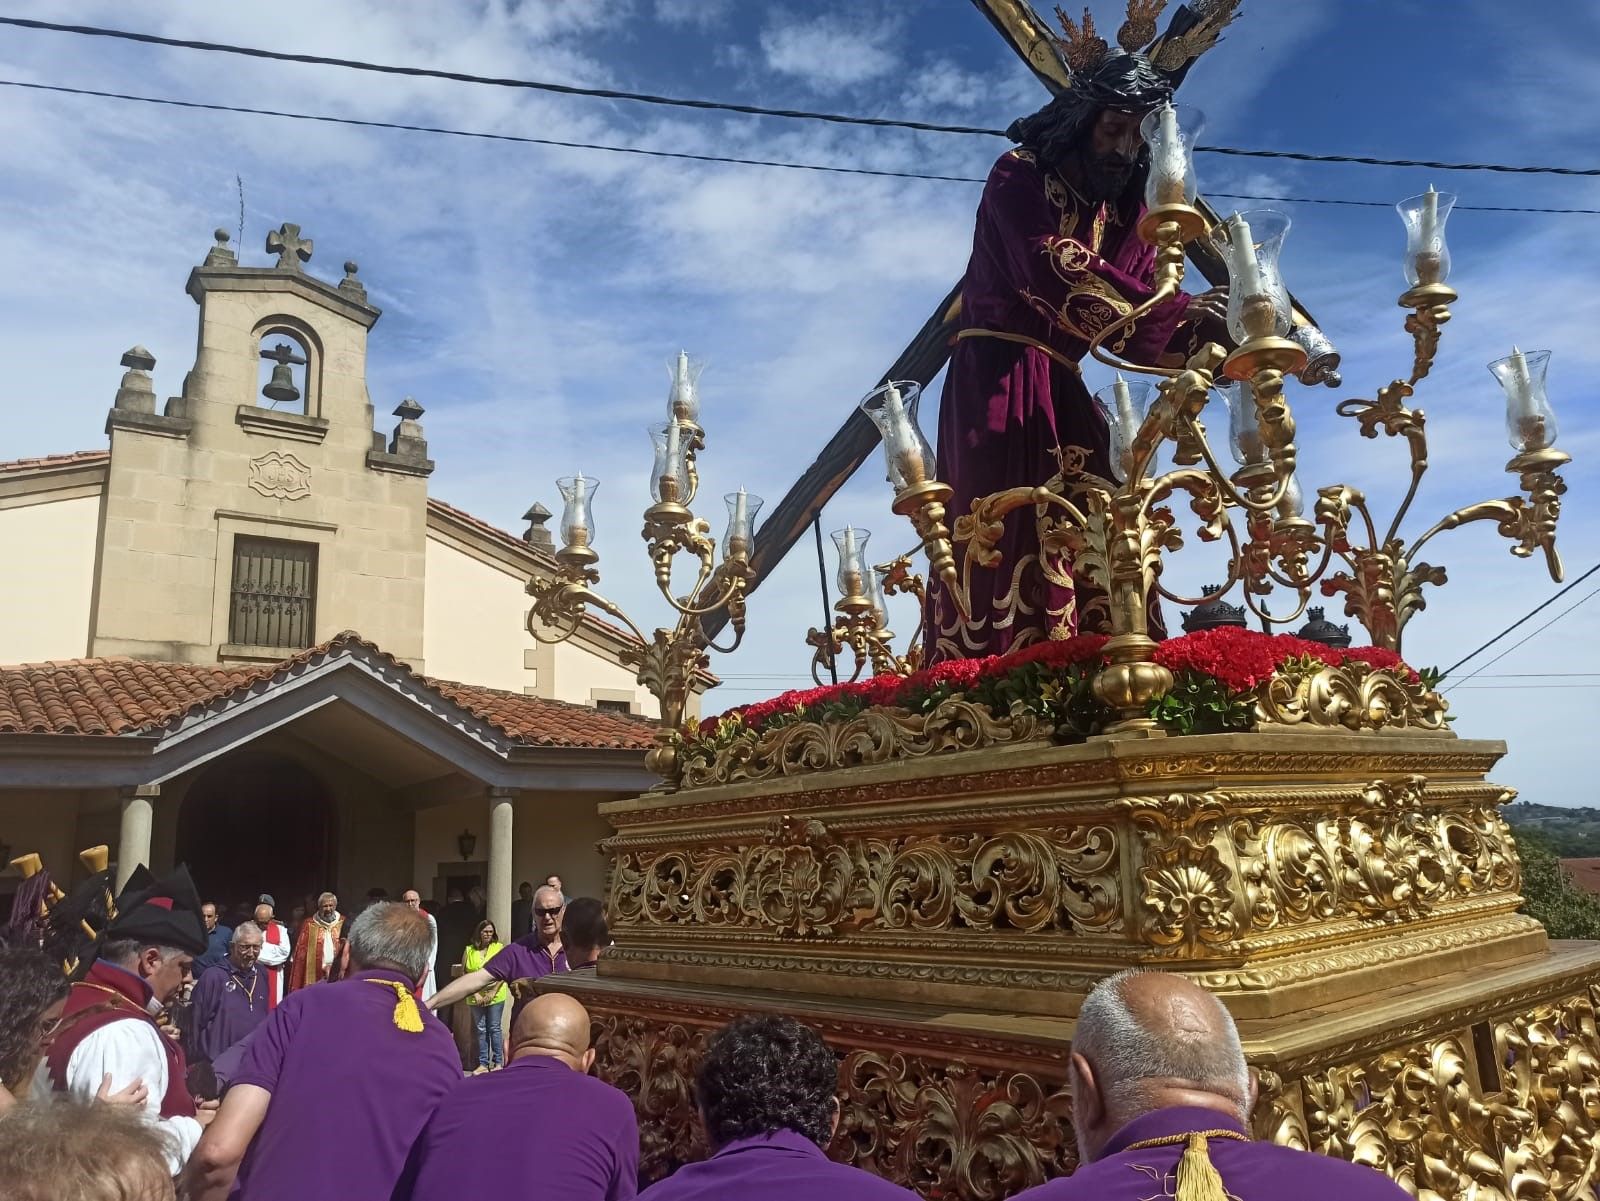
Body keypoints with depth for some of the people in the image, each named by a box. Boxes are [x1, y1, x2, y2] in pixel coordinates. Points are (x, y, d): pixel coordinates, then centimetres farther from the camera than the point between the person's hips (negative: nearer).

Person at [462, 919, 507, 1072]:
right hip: (476, 997, 2)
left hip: (496, 995, -2)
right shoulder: (469, 950, 5)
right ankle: (483, 1064, 12)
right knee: (481, 1030, 6)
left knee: (494, 1029, 0)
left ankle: (498, 1062, 8)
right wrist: (475, 994, -6)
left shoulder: (499, 948, 0)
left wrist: (492, 993, -11)